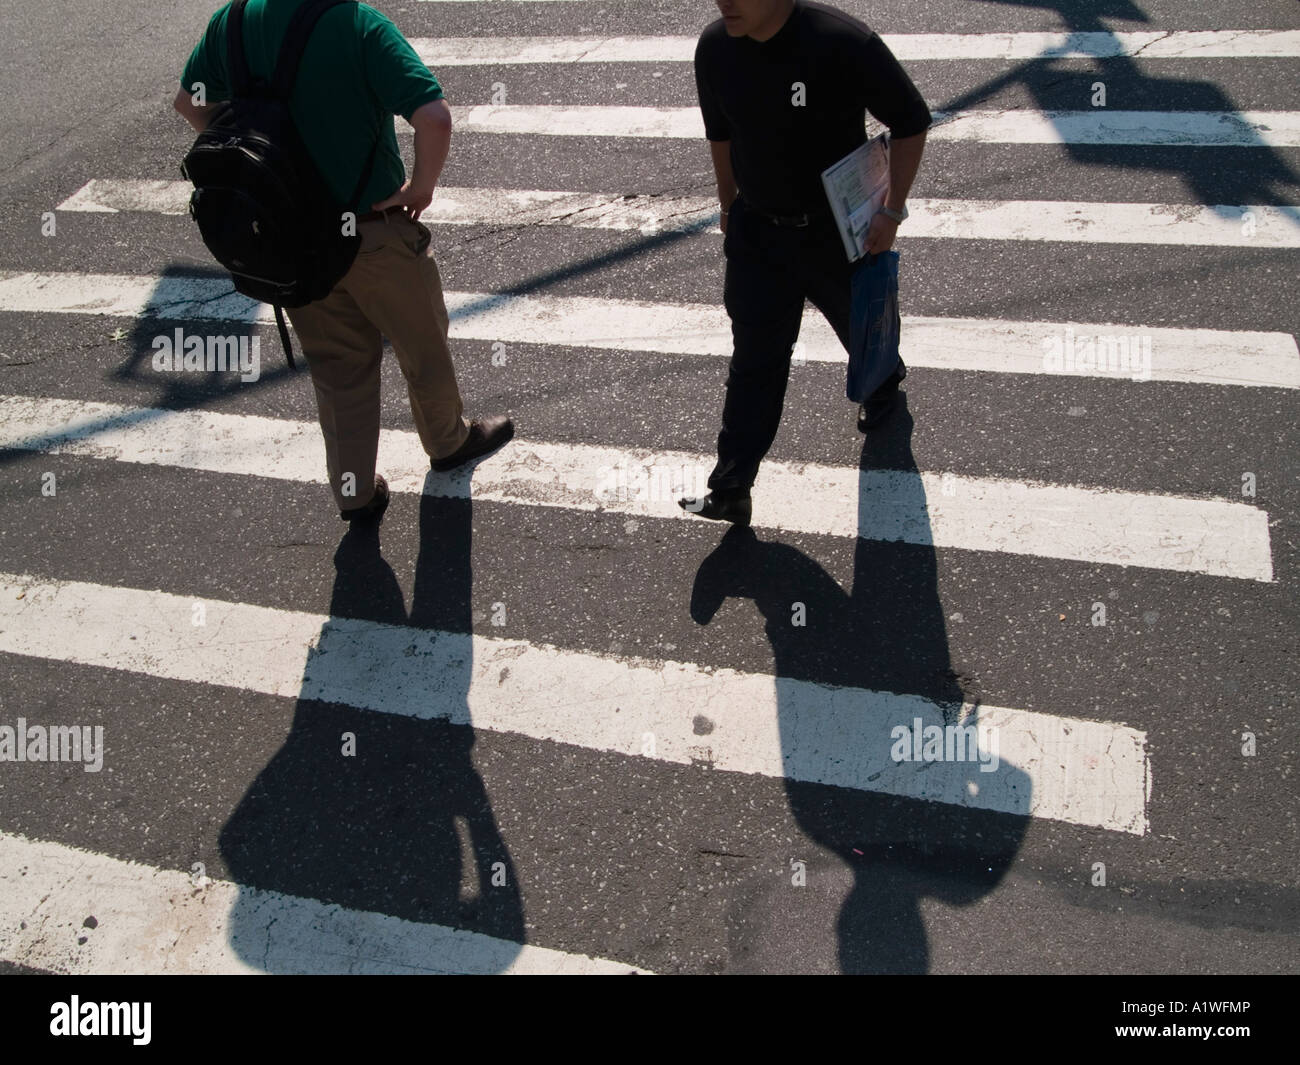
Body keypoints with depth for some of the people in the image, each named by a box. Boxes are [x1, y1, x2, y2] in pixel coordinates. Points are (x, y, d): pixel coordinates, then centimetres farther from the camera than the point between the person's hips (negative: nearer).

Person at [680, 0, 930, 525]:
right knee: (754, 358, 1)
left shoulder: (843, 42, -25)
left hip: (838, 229, -2)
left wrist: (892, 211, -16)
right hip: (756, 230, 3)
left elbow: (910, 121, -14)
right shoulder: (714, 47, -9)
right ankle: (731, 490, 3)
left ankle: (884, 381, 58)